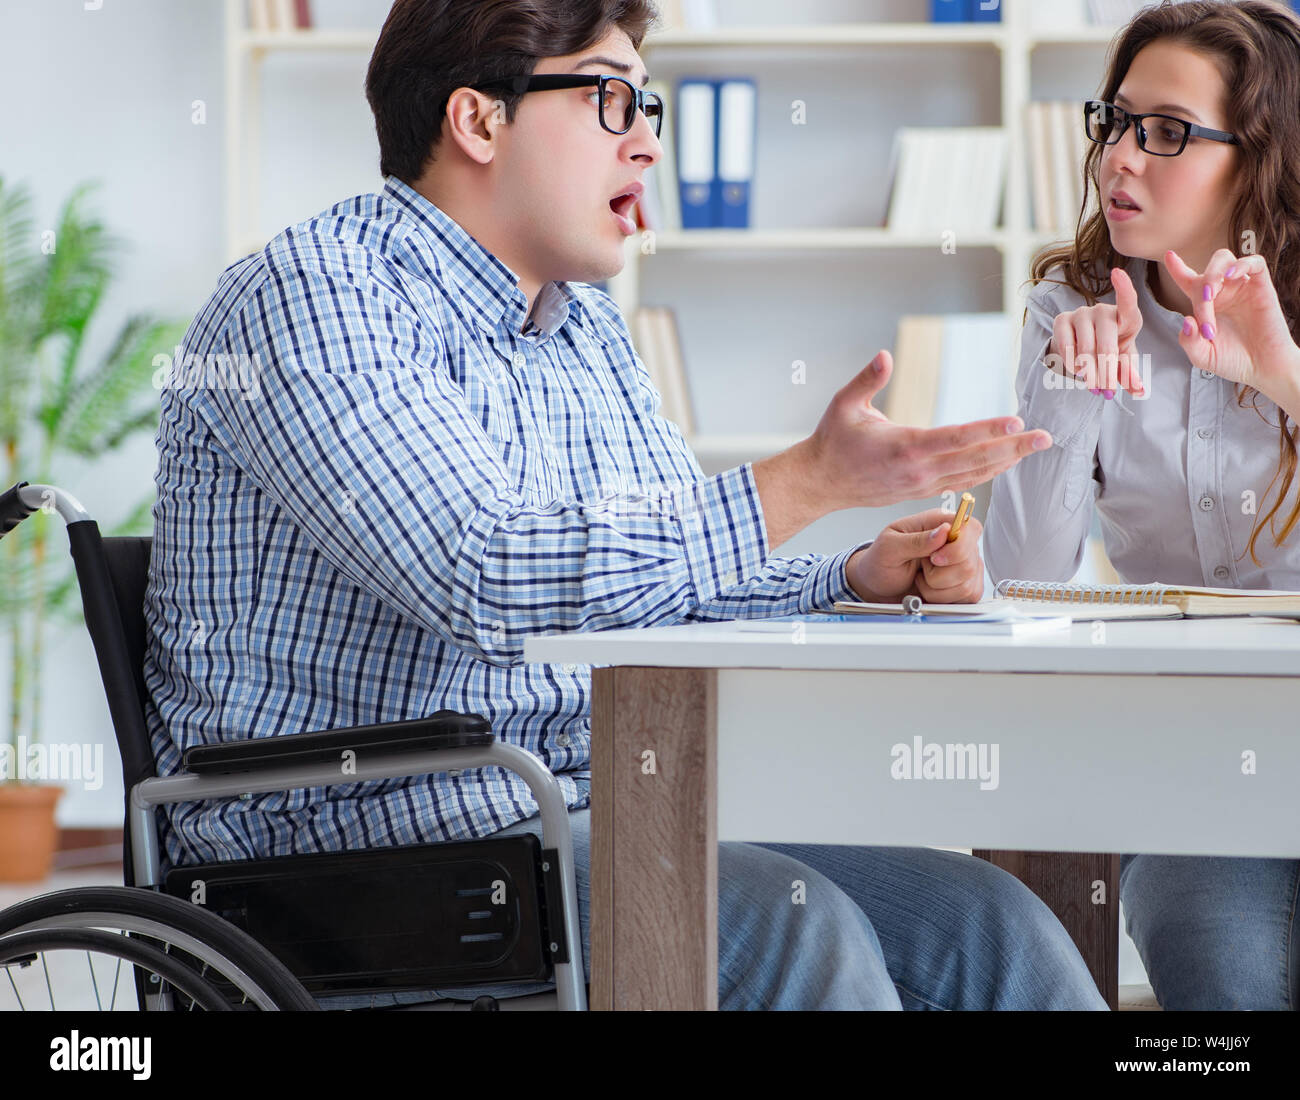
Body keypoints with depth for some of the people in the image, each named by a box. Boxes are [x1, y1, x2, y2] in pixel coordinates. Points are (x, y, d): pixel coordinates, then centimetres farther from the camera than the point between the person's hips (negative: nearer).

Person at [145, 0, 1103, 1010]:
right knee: (798, 927, -30)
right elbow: (487, 583, -24)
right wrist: (810, 482, -22)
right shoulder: (309, 295, -10)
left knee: (991, 926, -13)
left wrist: (862, 577, 9)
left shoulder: (588, 331, 19)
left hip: (591, 811, 8)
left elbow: (668, 572, 30)